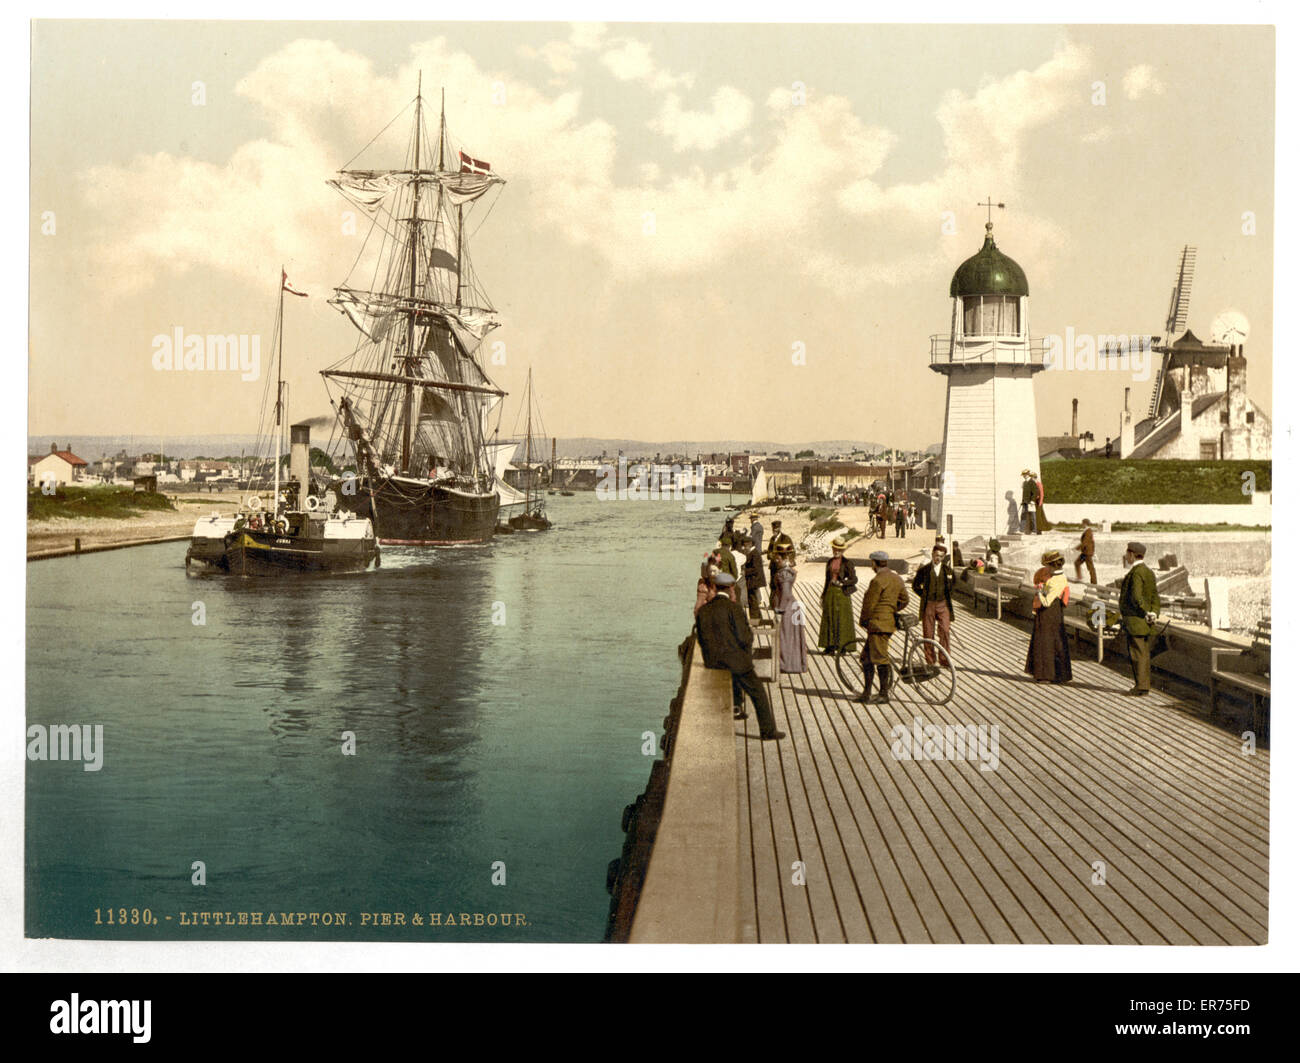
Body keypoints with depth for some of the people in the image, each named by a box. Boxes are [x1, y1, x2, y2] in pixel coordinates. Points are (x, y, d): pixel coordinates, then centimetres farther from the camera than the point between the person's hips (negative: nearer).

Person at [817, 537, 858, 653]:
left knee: (842, 620, -2)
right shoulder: (829, 562, 11)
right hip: (830, 592, 5)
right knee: (829, 619, 6)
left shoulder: (847, 563, -6)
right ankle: (830, 645, 12)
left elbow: (854, 579, -7)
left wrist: (841, 583, -19)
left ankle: (842, 646, 5)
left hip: (842, 593, -5)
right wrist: (823, 596, 14)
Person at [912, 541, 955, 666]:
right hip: (928, 604, -1)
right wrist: (924, 596, 5)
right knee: (928, 632, 2)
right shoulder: (924, 569, 0)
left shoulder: (948, 569, 5)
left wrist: (948, 597, 11)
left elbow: (953, 583, 21)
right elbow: (915, 585, 11)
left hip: (943, 604, 1)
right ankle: (930, 660, 10)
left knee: (944, 630, -9)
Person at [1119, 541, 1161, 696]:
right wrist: (1154, 613, 1)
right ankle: (1144, 685, 18)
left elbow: (1136, 597, -23)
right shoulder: (1149, 573, 15)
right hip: (1146, 624, 9)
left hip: (1135, 620, -9)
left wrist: (1146, 612, -14)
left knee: (1137, 655, -5)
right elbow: (1155, 597, 12)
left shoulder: (1136, 573, -15)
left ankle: (1141, 687, -4)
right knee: (1144, 654, 13)